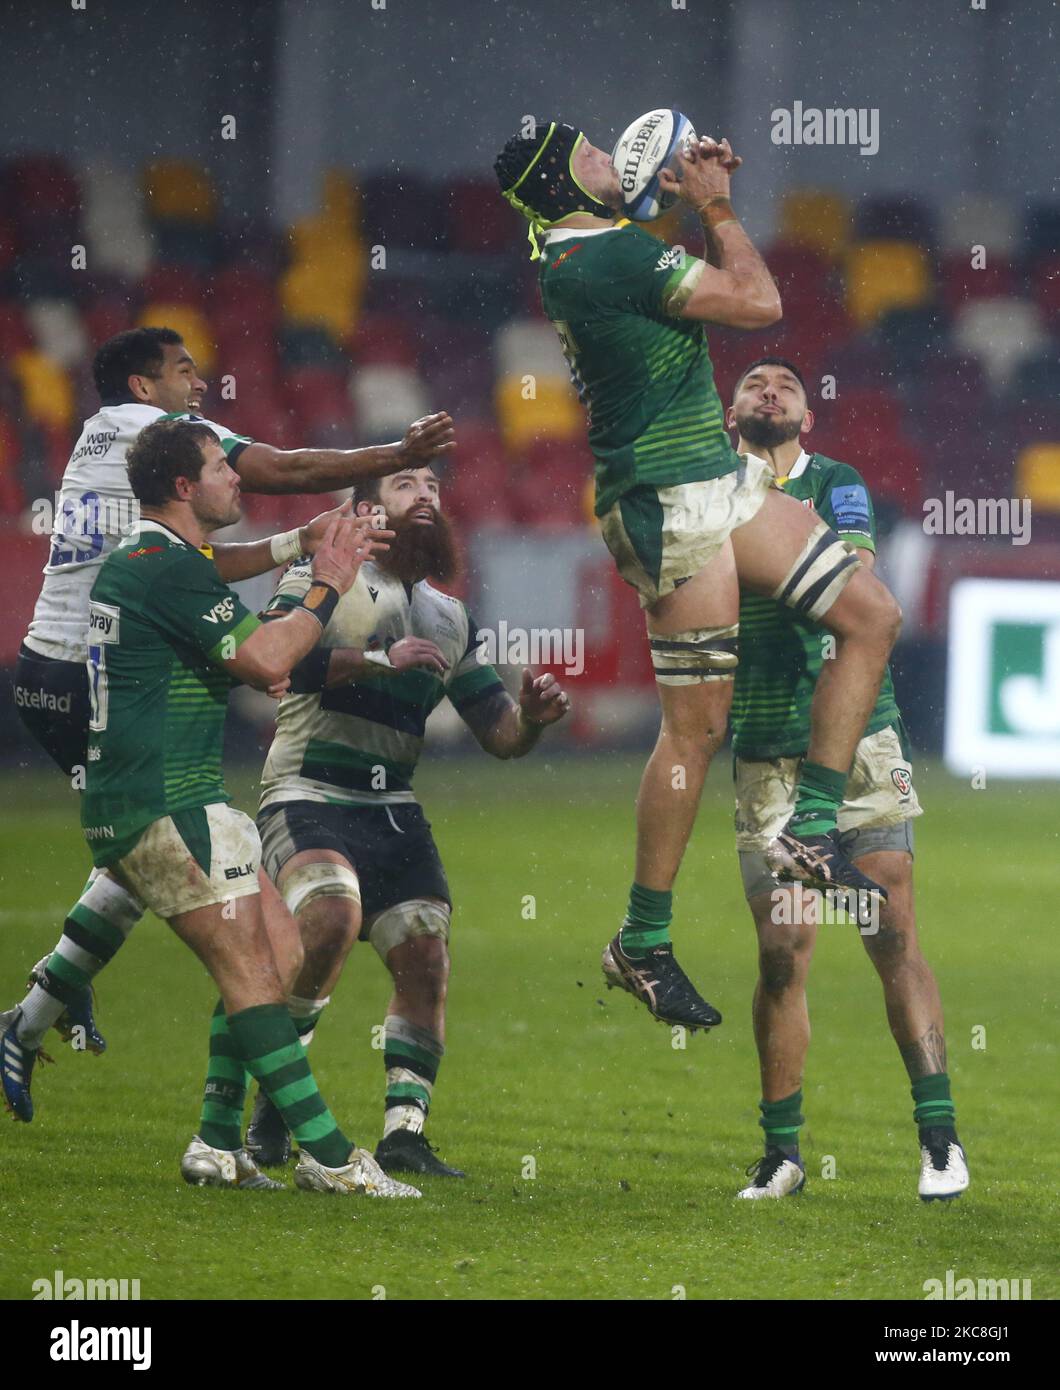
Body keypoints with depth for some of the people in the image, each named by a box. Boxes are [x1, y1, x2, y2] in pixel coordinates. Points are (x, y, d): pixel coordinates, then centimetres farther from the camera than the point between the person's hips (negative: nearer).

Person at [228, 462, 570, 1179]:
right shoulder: (320, 577, 0)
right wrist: (380, 660, -24)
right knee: (333, 918, -29)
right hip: (308, 796, -6)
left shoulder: (450, 619, 18)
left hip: (395, 810, 6)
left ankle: (404, 1131, 1)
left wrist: (531, 717, -6)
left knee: (426, 962, -6)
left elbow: (498, 733, 17)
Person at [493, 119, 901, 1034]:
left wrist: (707, 199, 15)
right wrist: (717, 208, -2)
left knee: (871, 615, 7)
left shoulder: (577, 256, 11)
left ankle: (810, 829, 7)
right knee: (698, 723, -6)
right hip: (670, 504, -10)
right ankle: (643, 942, 2)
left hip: (722, 480, 10)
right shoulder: (612, 255, -20)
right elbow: (760, 304, -15)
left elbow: (711, 286, 28)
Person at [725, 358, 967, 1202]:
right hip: (766, 753, 1)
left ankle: (938, 1134, -3)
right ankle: (782, 1155, 8)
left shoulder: (837, 486, 5)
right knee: (781, 954, -1)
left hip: (858, 738, -1)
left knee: (893, 937, -7)